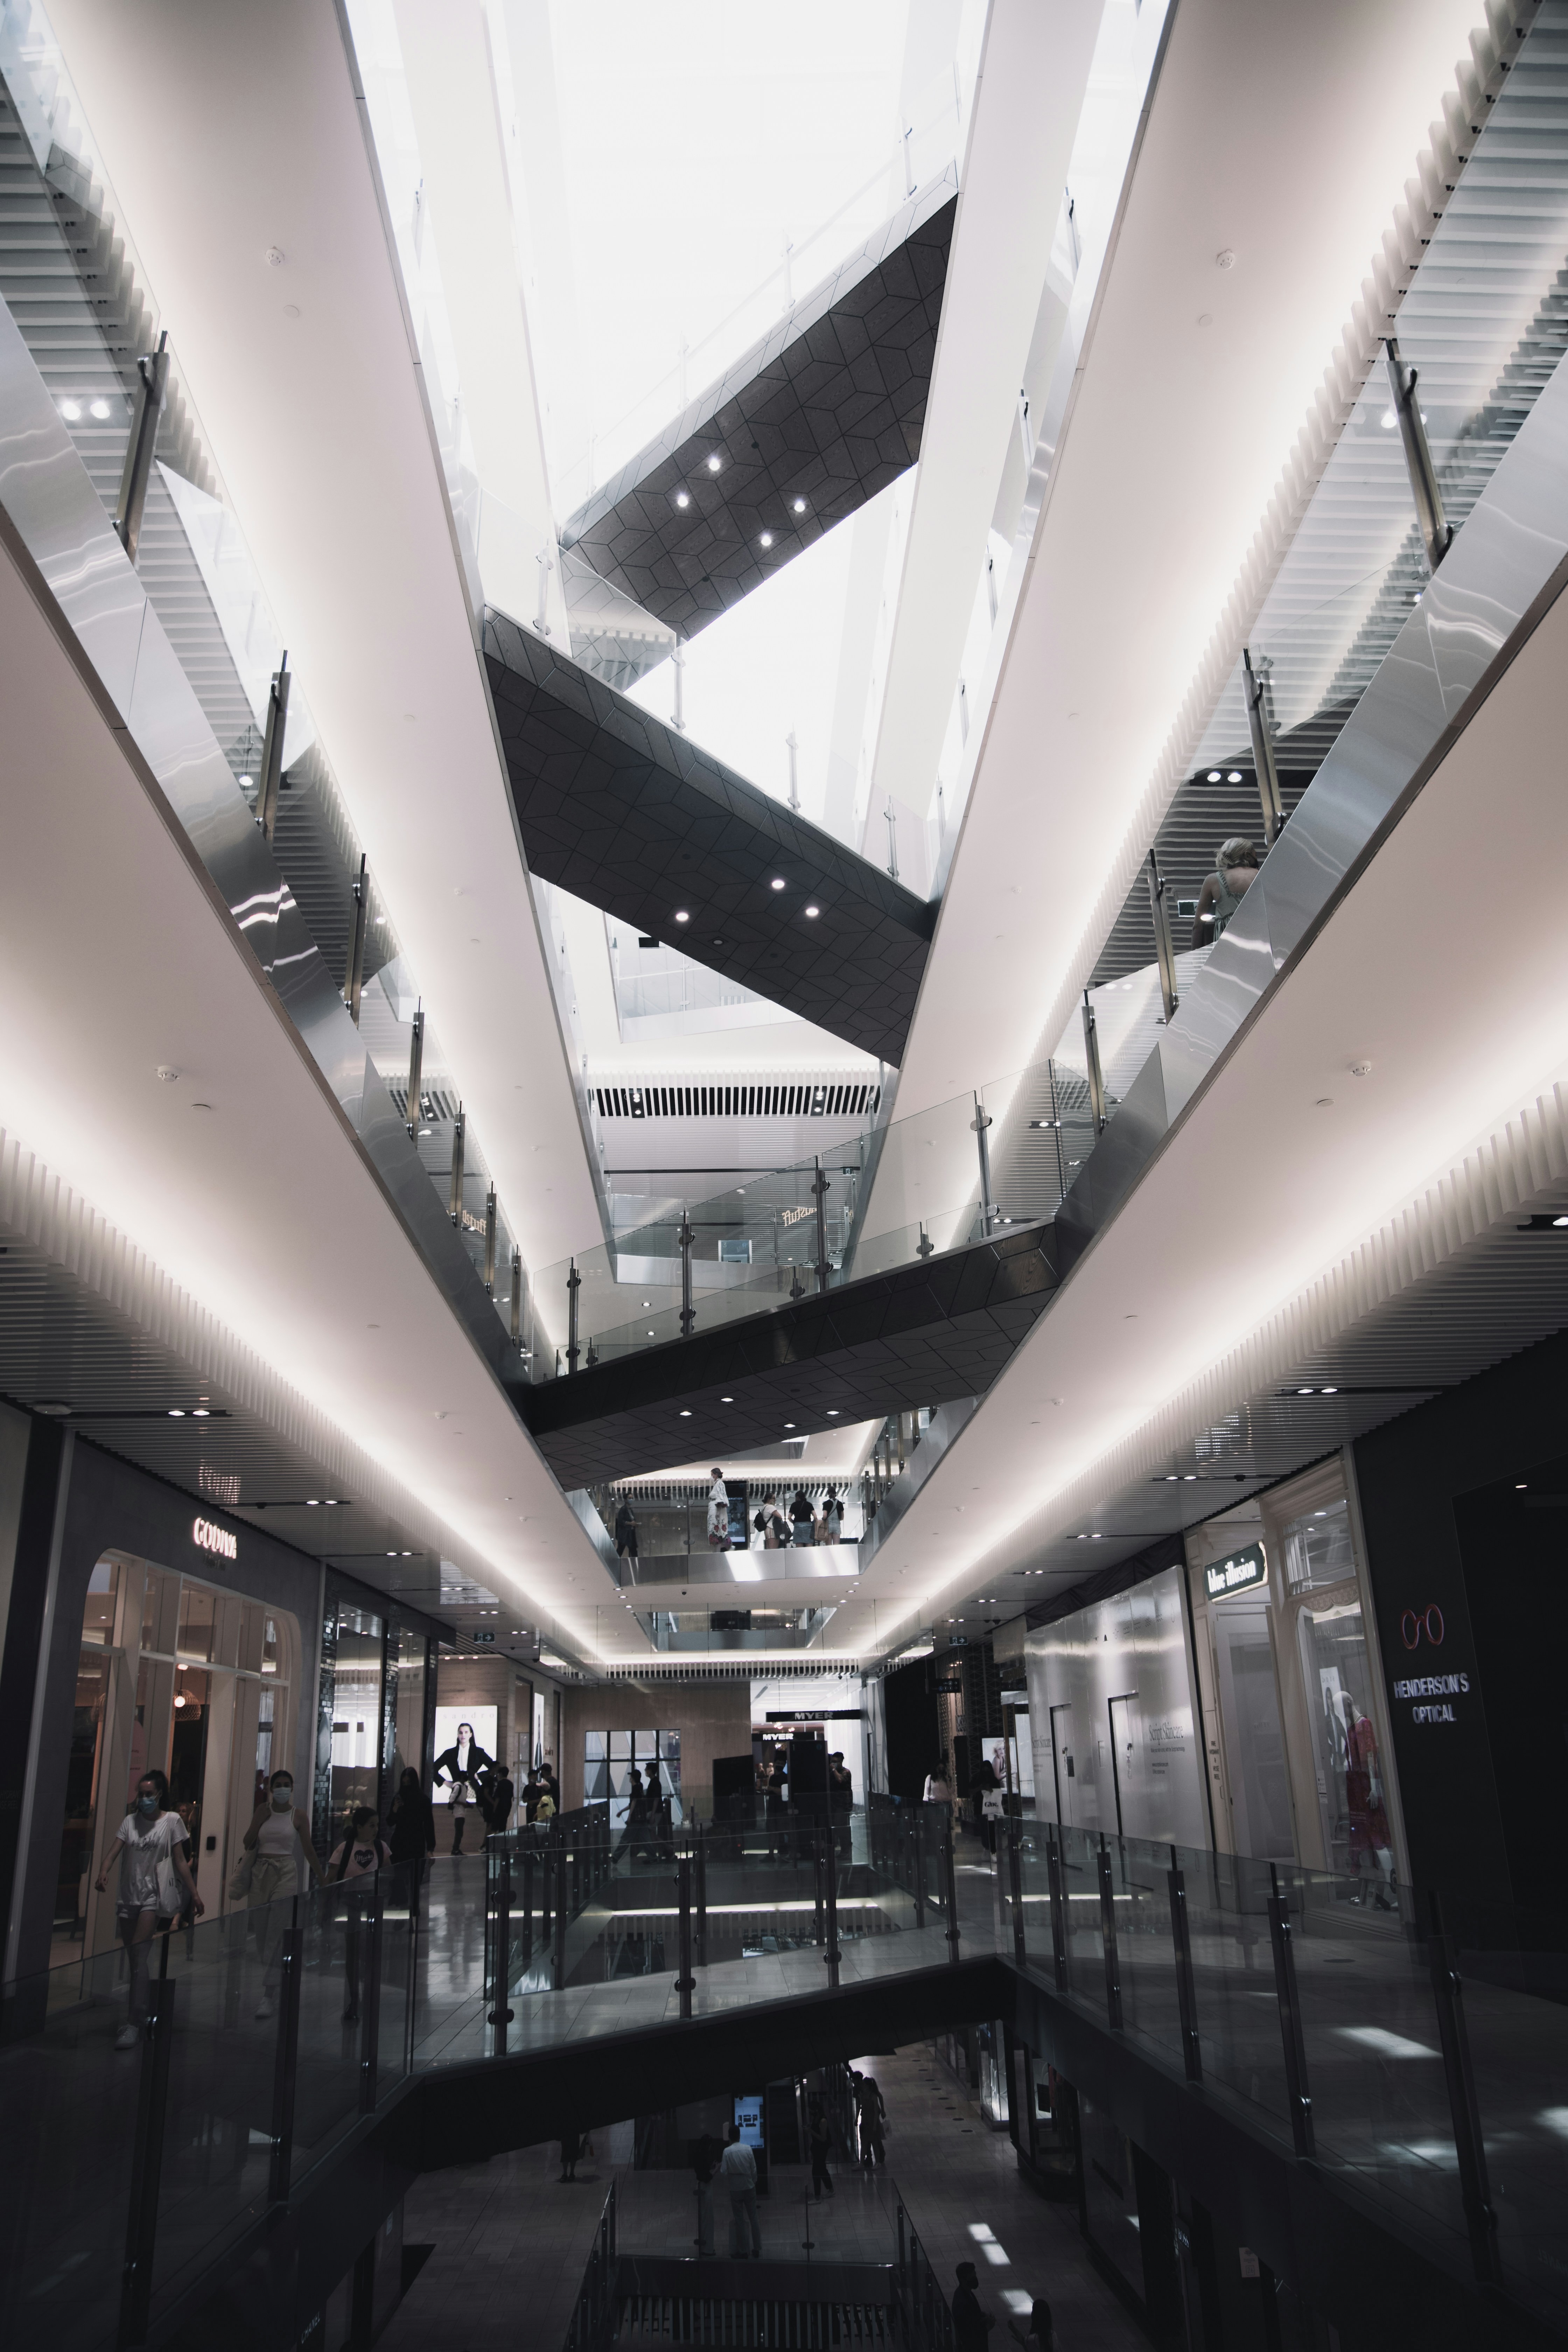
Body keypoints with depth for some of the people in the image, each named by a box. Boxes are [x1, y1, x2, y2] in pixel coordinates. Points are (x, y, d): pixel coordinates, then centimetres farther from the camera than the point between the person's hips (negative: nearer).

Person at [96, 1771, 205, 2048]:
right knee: (135, 1958, 9)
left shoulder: (171, 1821, 1)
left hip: (155, 1894, -5)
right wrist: (104, 1872, -25)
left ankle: (135, 2023, -18)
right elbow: (114, 1851, -4)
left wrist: (195, 1894, -2)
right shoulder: (130, 1821, 10)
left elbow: (181, 1861, 2)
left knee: (140, 1954, -16)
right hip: (129, 1894, 5)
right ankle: (145, 2013, 22)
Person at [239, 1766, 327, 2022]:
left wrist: (322, 1877, 6)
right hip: (260, 1873, 3)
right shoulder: (262, 1810, 6)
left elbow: (308, 1848, 5)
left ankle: (269, 1995, -9)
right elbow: (248, 1843, 0)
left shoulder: (299, 1815, 1)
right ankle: (274, 1982, 22)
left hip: (286, 1873, -3)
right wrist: (262, 1816, -9)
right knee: (261, 1934, 6)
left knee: (275, 1934, -10)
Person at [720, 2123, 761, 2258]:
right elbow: (754, 2169, -3)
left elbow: (724, 2171, -11)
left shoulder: (727, 2151, -12)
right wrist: (754, 2182, 11)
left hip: (735, 2189, -1)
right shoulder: (748, 2149, -8)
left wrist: (728, 2186, 6)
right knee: (753, 2218, 10)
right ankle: (756, 2249, 14)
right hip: (749, 2186, 2)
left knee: (739, 2220, 8)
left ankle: (742, 2251, 11)